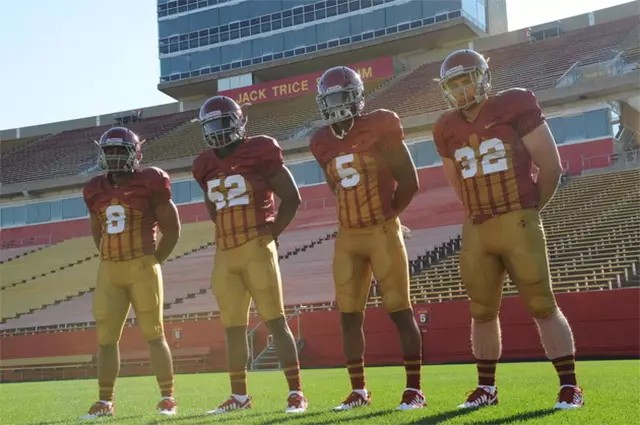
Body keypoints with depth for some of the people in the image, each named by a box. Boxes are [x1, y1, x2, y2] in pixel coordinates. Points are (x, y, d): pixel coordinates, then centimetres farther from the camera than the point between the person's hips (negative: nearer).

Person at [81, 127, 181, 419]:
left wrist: (152, 262, 0)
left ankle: (167, 397, 7)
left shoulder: (149, 183, -6)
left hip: (142, 268, -5)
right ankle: (105, 401, 13)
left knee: (153, 334, -1)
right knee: (106, 338, 5)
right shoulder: (96, 190, 9)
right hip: (109, 271, 5)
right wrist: (110, 261, 15)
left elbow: (171, 229, -1)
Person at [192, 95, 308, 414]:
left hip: (257, 247, -6)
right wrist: (227, 232, 15)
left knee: (275, 321, -5)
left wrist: (272, 233, -3)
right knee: (233, 327, 9)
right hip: (224, 253, 6)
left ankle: (296, 393, -1)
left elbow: (291, 197, -3)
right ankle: (239, 395, 19)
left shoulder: (259, 151, -6)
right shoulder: (206, 165, 11)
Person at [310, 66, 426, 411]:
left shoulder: (379, 128, -9)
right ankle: (358, 390, 17)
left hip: (383, 233, -5)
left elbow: (409, 182, -5)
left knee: (399, 310, -3)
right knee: (349, 316, 6)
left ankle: (414, 388, 4)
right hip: (347, 237, 6)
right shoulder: (323, 143, 7)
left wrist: (386, 215, 3)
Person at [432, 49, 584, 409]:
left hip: (519, 224, -5)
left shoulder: (515, 106, -6)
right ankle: (487, 388, 21)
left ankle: (570, 386, 6)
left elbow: (551, 166, -2)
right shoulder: (448, 129, 9)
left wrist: (529, 211, 5)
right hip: (477, 230, 5)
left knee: (543, 305, -3)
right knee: (483, 312, 10)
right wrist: (481, 214, 15)